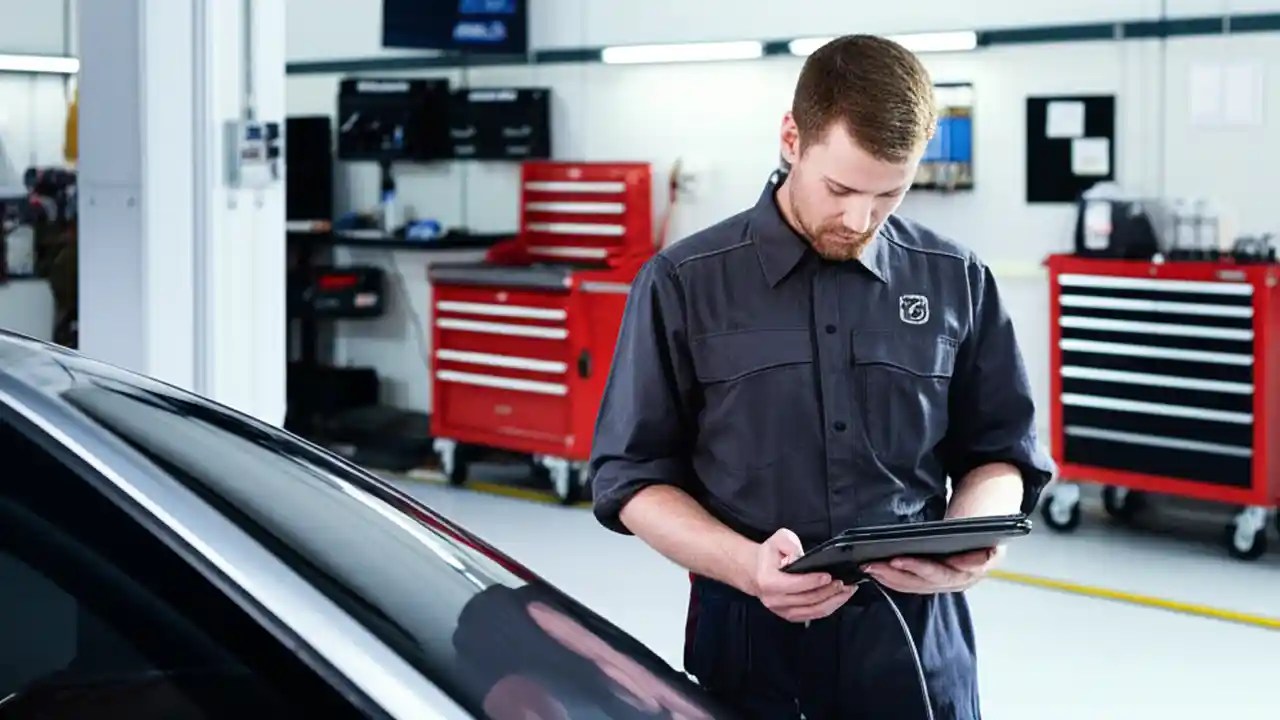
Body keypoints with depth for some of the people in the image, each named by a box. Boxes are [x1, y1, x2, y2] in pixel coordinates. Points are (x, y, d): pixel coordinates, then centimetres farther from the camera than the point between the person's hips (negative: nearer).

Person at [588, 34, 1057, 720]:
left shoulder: (957, 282, 2)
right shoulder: (684, 284, -4)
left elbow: (999, 453, 10)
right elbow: (632, 477, -2)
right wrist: (745, 565, -18)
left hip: (918, 635, 2)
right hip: (749, 634, -2)